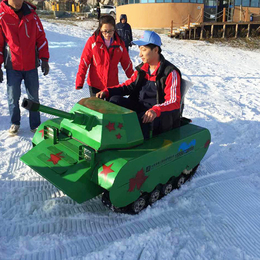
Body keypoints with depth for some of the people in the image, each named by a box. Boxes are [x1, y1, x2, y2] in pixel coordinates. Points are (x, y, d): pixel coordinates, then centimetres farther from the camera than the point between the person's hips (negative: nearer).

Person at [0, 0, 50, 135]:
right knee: (13, 97, 5)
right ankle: (15, 122, 26)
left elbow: (41, 37, 5)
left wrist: (44, 59, -1)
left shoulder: (31, 13, 2)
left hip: (31, 65, 2)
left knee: (34, 97, 7)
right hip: (12, 66, -1)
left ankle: (35, 125, 19)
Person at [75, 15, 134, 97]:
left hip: (113, 85, 2)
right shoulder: (93, 41, -7)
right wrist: (79, 82, -9)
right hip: (95, 85, -2)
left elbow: (127, 63, 8)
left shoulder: (120, 44, 0)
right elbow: (84, 62, -6)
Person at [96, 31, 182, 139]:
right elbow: (129, 85, 12)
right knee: (115, 100, -11)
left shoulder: (170, 72, -12)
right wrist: (107, 92, -4)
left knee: (142, 120, -38)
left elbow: (174, 101, -21)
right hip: (139, 106, 7)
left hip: (162, 114, -7)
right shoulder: (142, 69, 11)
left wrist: (156, 110, -40)